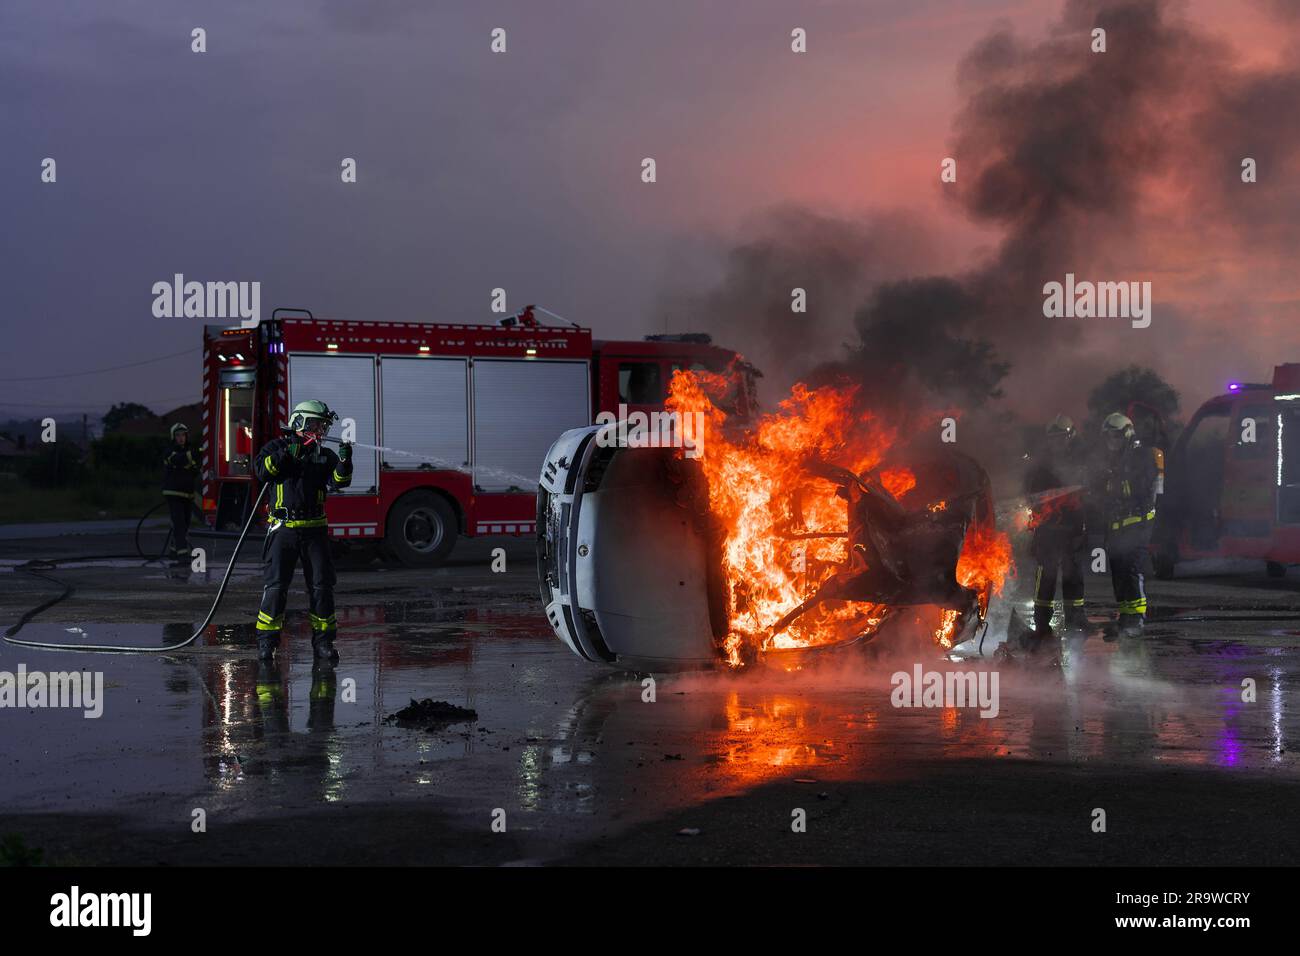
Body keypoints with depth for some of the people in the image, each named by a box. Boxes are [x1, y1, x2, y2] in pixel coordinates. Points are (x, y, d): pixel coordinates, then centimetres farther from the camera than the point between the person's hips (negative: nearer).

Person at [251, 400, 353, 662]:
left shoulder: (324, 455, 11)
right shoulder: (277, 447, 4)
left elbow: (338, 481, -4)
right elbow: (261, 470, -13)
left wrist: (345, 460, -21)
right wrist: (285, 454, -22)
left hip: (314, 529, 3)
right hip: (282, 529, -3)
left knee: (322, 586, 2)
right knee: (275, 586, -6)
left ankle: (323, 641, 10)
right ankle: (266, 640, 2)